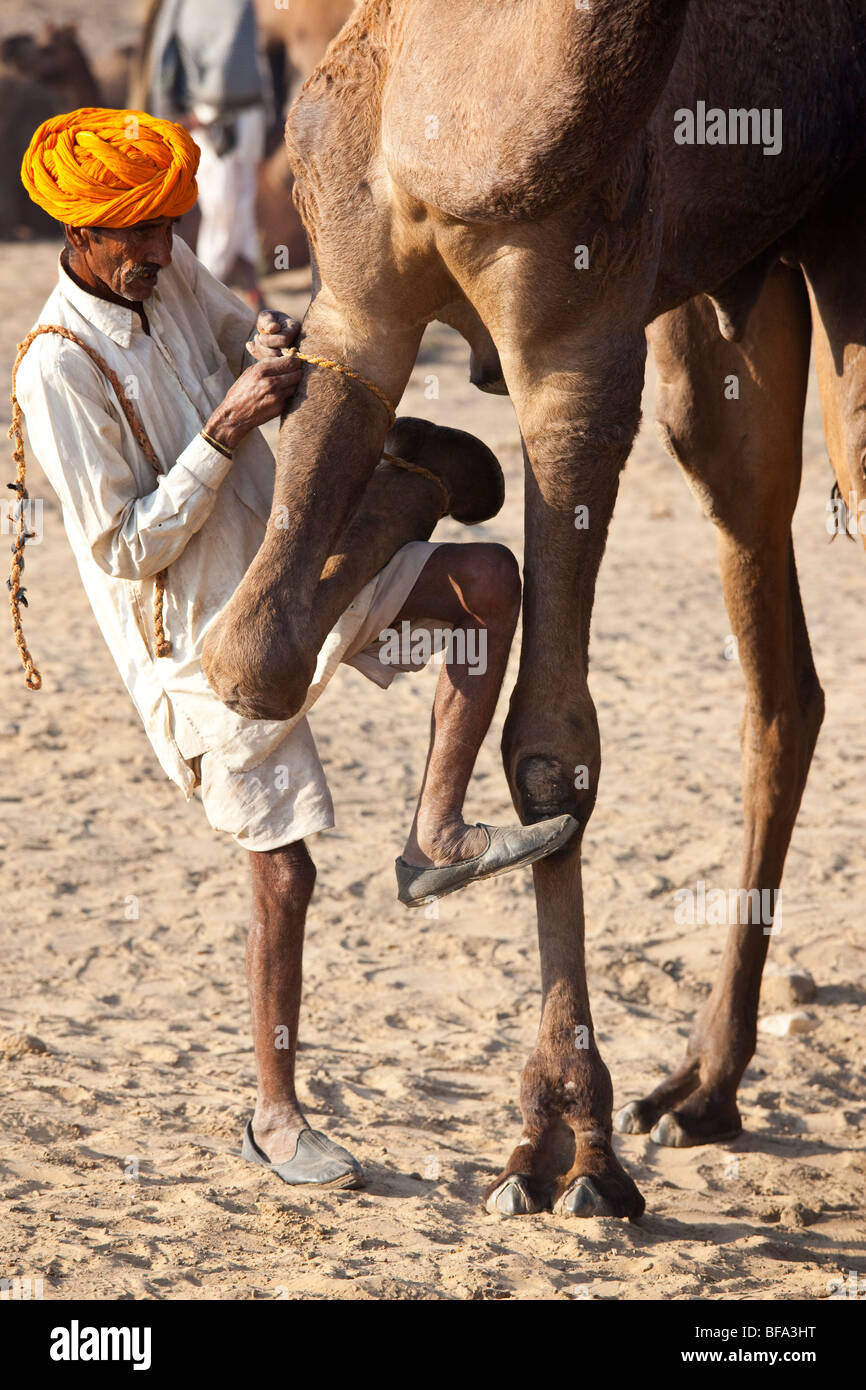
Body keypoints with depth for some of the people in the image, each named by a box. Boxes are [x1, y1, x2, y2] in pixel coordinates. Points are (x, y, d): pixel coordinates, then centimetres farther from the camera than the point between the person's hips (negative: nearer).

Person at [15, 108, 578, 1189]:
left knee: (489, 578, -8)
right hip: (208, 640, -7)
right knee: (283, 875, -2)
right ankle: (275, 1116, 15)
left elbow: (244, 335, 21)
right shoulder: (58, 371, -21)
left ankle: (436, 836, -3)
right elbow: (128, 551, -21)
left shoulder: (174, 279, -1)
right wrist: (225, 430, -26)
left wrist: (274, 350, -3)